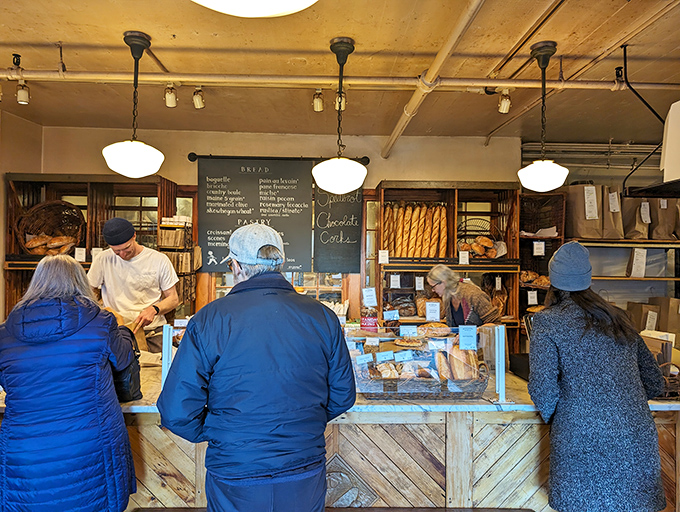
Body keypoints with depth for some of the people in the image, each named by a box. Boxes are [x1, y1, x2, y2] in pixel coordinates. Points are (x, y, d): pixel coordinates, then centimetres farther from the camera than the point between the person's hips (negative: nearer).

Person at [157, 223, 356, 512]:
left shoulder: (209, 319, -16)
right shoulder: (322, 317, -9)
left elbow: (176, 411, -14)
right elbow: (343, 396, 0)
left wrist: (215, 434, 5)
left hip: (234, 480, -2)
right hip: (306, 480, 2)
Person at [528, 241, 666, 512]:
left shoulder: (547, 321, -5)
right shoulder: (618, 317, 11)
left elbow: (543, 389, -13)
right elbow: (654, 382, 16)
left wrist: (551, 416, 7)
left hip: (583, 441, -5)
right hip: (638, 442, 5)